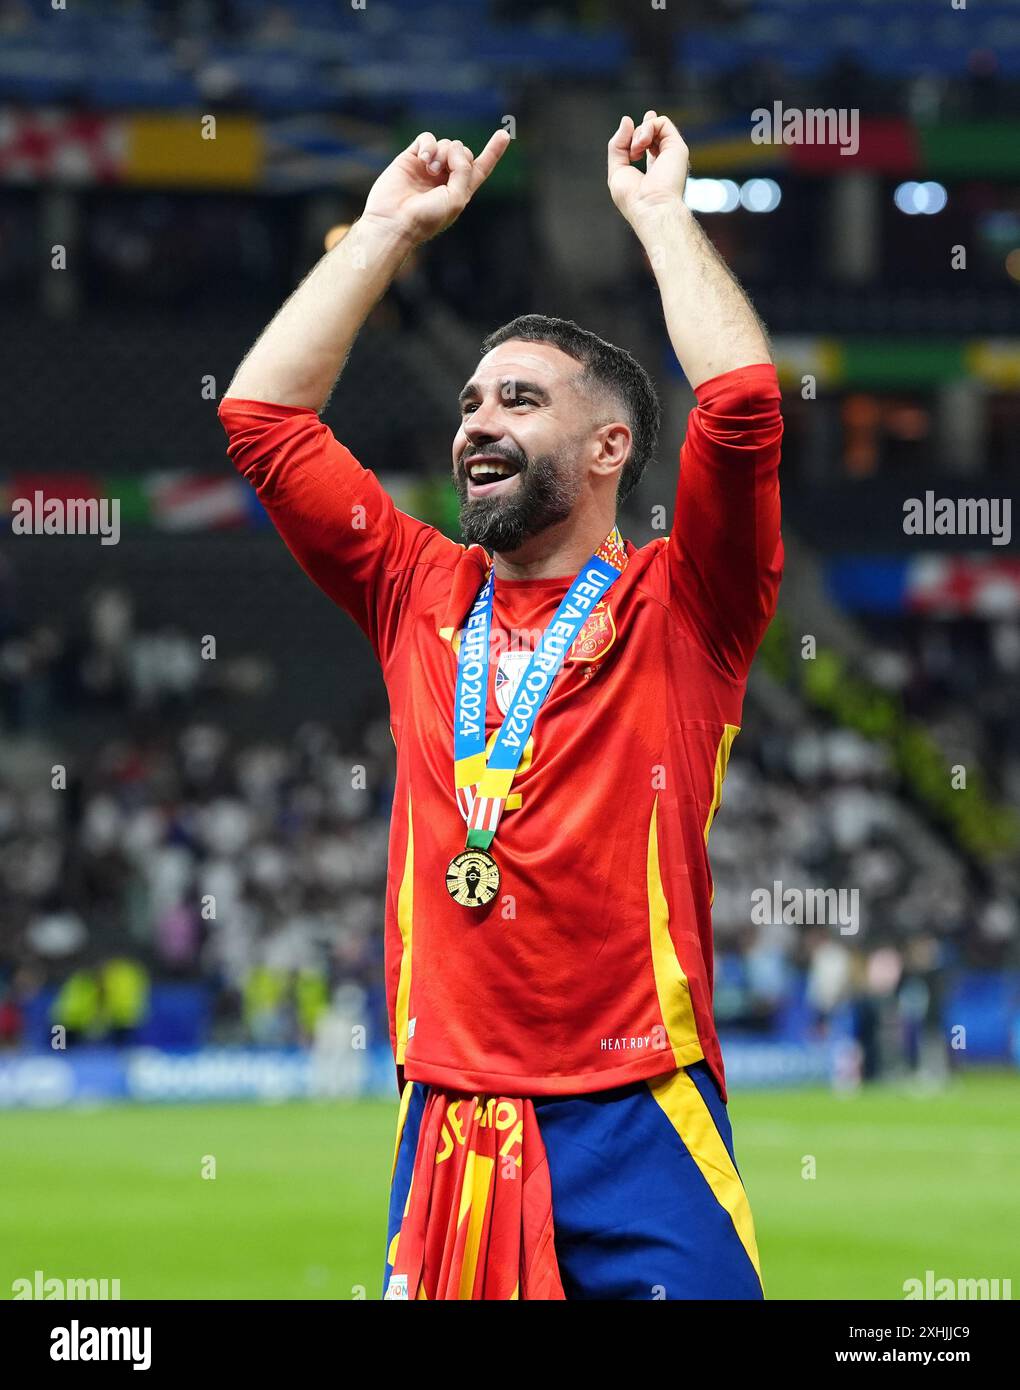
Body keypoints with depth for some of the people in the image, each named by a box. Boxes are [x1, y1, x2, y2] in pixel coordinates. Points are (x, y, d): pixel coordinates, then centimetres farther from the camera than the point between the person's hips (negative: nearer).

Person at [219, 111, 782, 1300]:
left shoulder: (673, 610, 2)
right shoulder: (422, 600, 14)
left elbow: (741, 398, -11)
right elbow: (261, 412, 16)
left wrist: (659, 211, 1)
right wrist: (389, 230, 18)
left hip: (633, 1124, -4)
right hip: (444, 1131, 4)